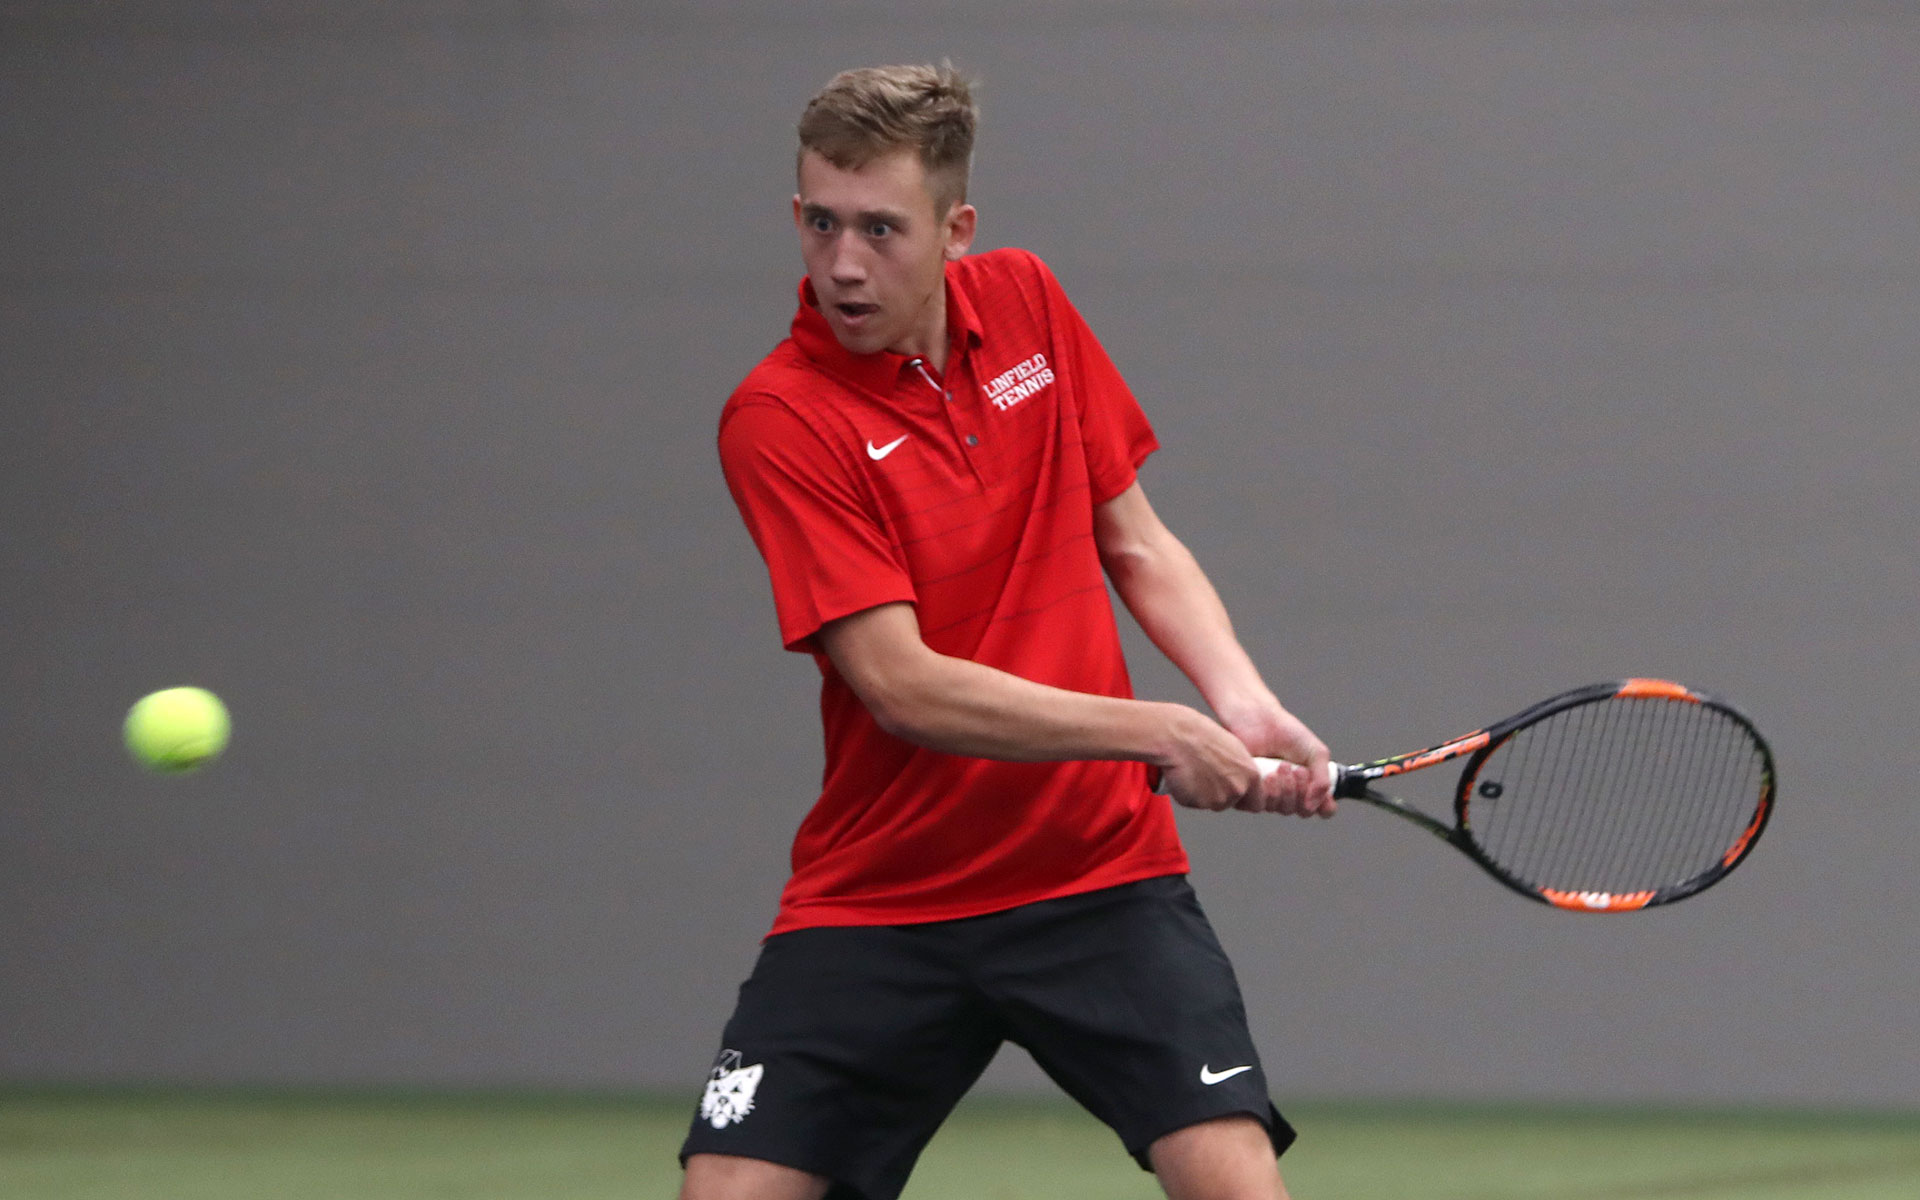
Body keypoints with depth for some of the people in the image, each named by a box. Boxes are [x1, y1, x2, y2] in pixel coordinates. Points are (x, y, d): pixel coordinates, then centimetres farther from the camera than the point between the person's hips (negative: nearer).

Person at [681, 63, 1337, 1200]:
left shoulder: (1026, 302, 2)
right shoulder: (779, 418, -13)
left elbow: (1136, 543, 11)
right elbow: (900, 682, -20)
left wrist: (1243, 703, -7)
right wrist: (1157, 733, -24)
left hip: (1101, 876, 3)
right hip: (878, 900, -2)